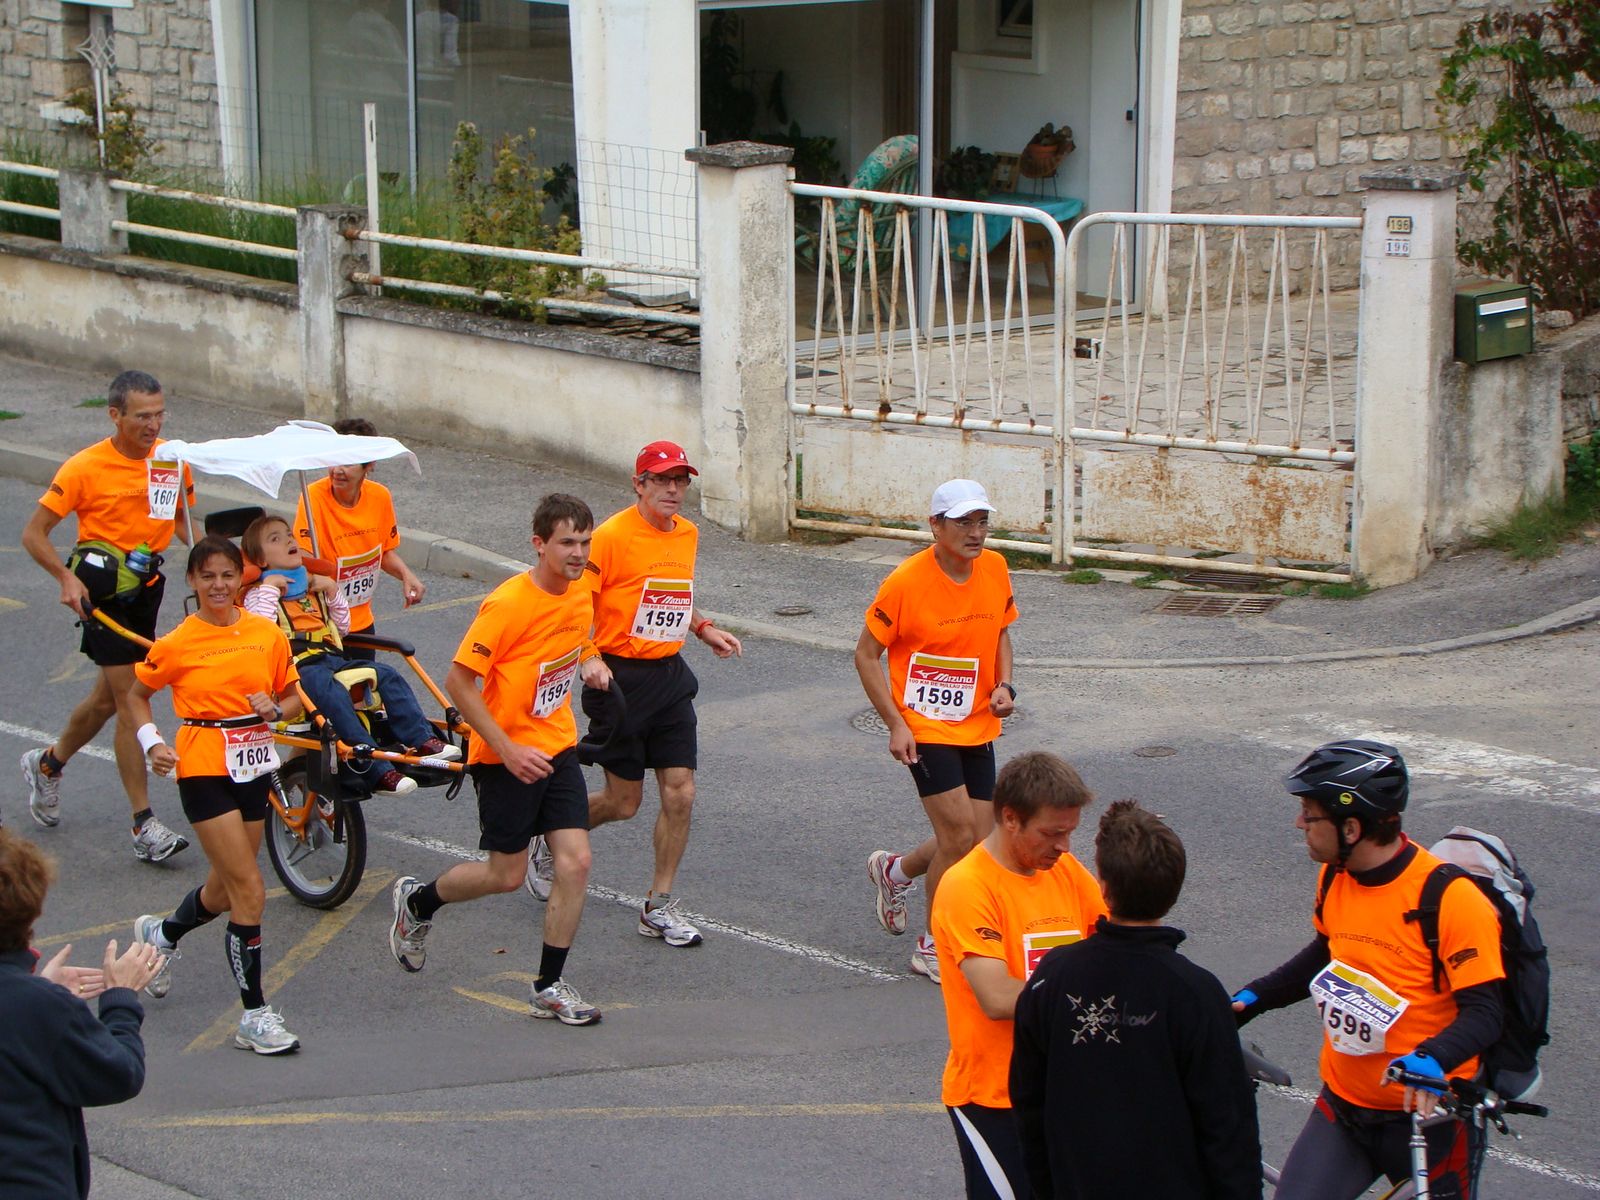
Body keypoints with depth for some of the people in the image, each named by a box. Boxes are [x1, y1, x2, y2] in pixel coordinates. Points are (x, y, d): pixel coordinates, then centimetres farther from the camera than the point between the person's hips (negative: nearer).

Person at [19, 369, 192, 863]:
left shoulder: (173, 460, 0)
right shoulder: (85, 467, -15)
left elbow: (182, 520, 16)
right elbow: (34, 534, -10)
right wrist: (67, 579, -24)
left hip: (146, 586, 6)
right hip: (101, 588, -6)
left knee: (110, 697, 18)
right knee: (131, 701, -10)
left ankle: (48, 764, 44)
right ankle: (144, 825, -8)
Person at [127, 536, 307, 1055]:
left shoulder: (267, 635, 1)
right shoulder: (177, 644, -7)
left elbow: (293, 697, 12)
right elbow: (138, 694, 9)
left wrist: (276, 710, -11)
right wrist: (152, 743, -6)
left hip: (254, 768, 5)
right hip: (205, 770, -5)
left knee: (226, 889, 17)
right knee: (250, 891, -11)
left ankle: (162, 934, 49)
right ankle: (256, 1016, -3)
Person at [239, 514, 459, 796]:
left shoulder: (313, 586, 27)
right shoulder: (258, 594, 7)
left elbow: (343, 628, 26)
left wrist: (333, 591, 14)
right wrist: (270, 589, -8)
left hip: (332, 658, 7)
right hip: (298, 666, -7)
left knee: (387, 675, -14)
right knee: (332, 693, -35)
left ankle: (422, 741, -18)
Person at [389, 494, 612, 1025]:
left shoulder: (578, 598, 1)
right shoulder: (507, 604, -21)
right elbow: (459, 682, -19)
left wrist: (589, 663, 5)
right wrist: (508, 751, -20)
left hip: (558, 748, 6)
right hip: (506, 755, -6)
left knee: (576, 862, -5)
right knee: (506, 875, 4)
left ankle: (550, 986, 6)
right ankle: (416, 903, 33)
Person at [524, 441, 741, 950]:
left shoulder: (687, 533, 8)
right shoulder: (613, 536, -14)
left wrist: (704, 628, 12)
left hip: (671, 676, 6)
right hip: (621, 677, -6)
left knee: (680, 793, -2)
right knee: (623, 802, 3)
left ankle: (659, 908, 9)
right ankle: (550, 843, 32)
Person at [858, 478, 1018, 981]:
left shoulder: (995, 570, -1)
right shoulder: (906, 582, -17)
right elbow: (866, 655, -9)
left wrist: (1004, 685, -2)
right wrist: (895, 724, -14)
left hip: (978, 728, 6)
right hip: (926, 729, -6)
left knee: (980, 844, 7)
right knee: (960, 835, -13)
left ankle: (894, 870, 36)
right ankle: (933, 948, 6)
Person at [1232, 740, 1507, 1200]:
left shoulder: (1451, 899, -21)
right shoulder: (1334, 877, 0)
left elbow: (1483, 1012, -20)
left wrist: (1432, 1059, -39)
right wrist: (1253, 998, 4)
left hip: (1426, 1111, -5)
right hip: (1342, 1107, 5)